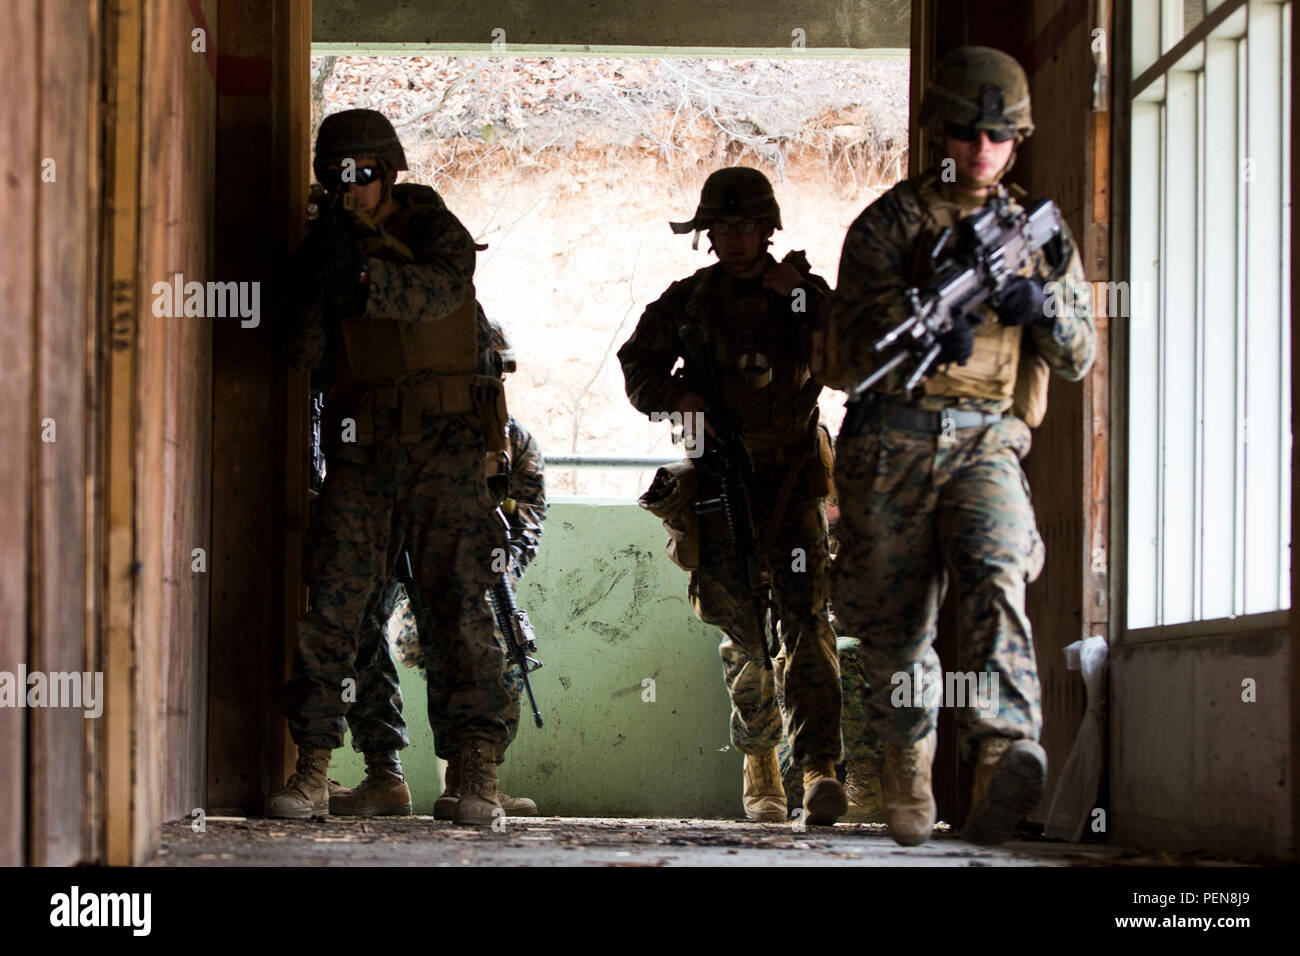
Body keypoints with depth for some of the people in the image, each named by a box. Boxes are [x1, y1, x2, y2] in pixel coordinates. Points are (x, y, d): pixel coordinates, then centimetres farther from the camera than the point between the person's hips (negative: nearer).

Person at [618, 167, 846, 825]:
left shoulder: (806, 293, 7)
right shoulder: (689, 301, 9)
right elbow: (637, 366, 16)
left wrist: (806, 302, -10)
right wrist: (676, 396, -4)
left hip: (792, 476, -1)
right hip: (718, 475, 2)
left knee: (805, 618, -14)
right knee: (740, 630, 3)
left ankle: (820, 768, -20)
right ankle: (758, 758, 22)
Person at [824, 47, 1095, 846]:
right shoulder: (890, 223, 5)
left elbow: (1080, 359, 11)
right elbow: (856, 346, -4)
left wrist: (1042, 305, -11)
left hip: (987, 442, 1)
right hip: (894, 441, 0)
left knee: (993, 577, -27)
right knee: (895, 623, 5)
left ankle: (1007, 750, -44)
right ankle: (909, 771, 28)